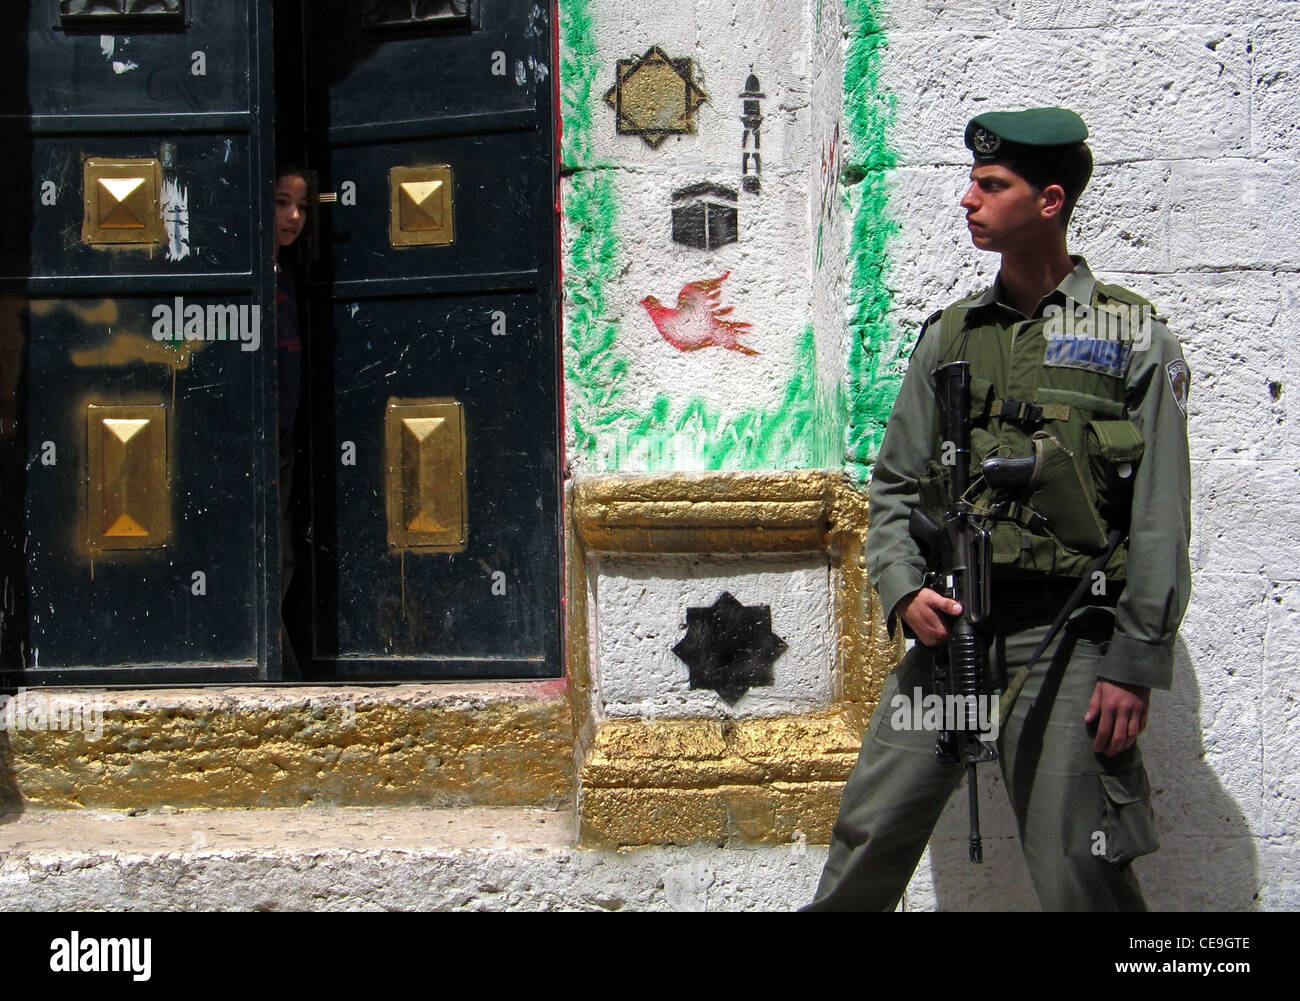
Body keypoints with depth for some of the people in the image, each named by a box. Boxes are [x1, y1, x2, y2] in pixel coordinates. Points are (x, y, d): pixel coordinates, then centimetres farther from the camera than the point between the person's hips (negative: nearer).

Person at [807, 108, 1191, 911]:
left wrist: (1136, 666, -8)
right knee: (867, 844, 4)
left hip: (1067, 638, -4)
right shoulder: (950, 336, 13)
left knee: (1083, 879, -1)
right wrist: (904, 588, -3)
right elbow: (896, 484, 16)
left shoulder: (1134, 338, 1)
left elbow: (1160, 521, -2)